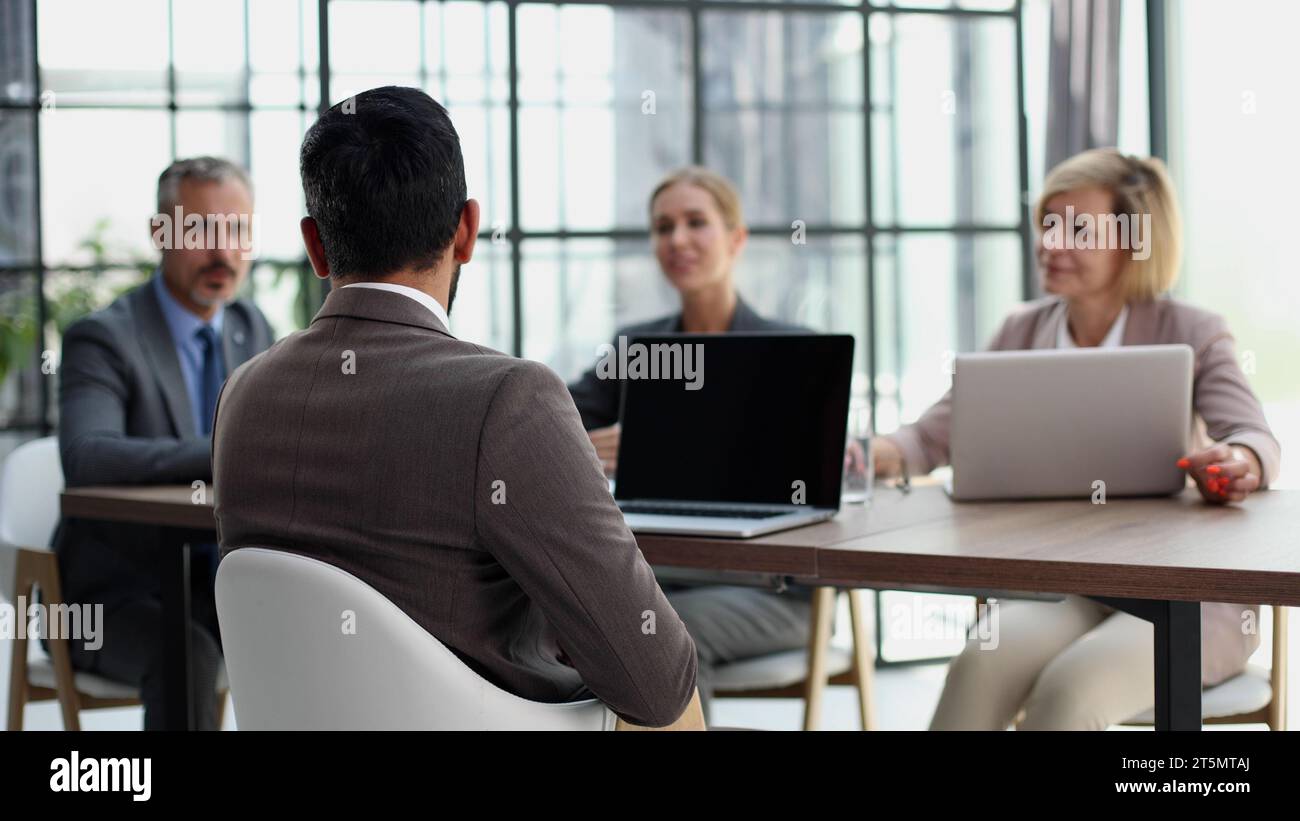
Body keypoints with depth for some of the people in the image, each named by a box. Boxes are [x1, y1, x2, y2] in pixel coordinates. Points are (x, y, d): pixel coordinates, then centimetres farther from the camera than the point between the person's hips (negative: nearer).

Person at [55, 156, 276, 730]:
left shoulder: (252, 329, 8)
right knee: (187, 655, -36)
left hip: (217, 585, 6)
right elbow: (87, 457, -32)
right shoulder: (103, 338, -14)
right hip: (114, 595, -6)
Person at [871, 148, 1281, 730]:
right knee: (980, 666, -30)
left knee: (1070, 686, -34)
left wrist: (1234, 463, -41)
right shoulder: (1024, 332, 12)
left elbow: (1255, 439, -15)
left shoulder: (1190, 335, -1)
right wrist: (866, 455, -15)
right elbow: (937, 434, 8)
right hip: (1068, 591, 3)